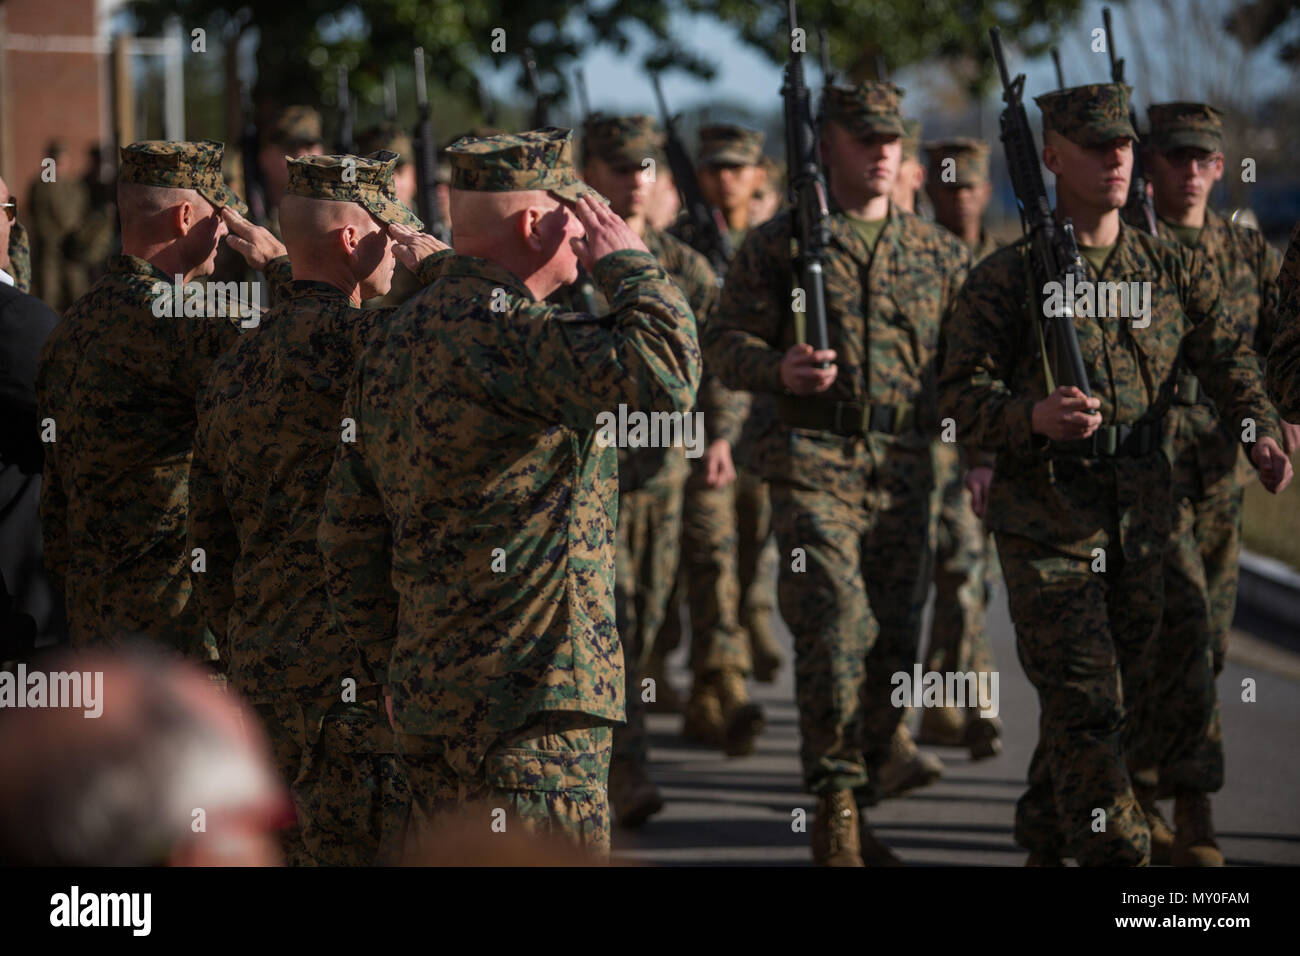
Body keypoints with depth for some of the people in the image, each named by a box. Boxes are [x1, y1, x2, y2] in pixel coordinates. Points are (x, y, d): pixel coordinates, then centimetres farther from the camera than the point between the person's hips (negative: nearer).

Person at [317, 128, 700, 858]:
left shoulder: (398, 341, 14)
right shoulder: (505, 331, -16)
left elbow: (351, 527, 18)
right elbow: (663, 375, -30)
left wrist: (382, 642, 24)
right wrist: (628, 261, -13)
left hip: (427, 688, 10)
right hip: (531, 701, -10)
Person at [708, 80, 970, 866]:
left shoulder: (937, 252, 13)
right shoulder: (780, 244, 4)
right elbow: (727, 345, 3)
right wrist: (780, 369, -18)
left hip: (907, 472, 4)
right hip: (814, 466, -4)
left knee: (896, 643, 5)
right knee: (838, 630, -16)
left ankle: (854, 803, 19)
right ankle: (834, 809, -8)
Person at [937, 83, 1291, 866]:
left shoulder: (1177, 274, 9)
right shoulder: (1008, 279, -3)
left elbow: (1229, 361, 0)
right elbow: (960, 398, -6)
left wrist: (1264, 435, -20)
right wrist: (1034, 418, -26)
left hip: (1141, 527, 5)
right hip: (1044, 525, -5)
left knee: (1119, 704, 12)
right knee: (1085, 704, -11)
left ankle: (1046, 841, 30)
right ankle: (1116, 857, -9)